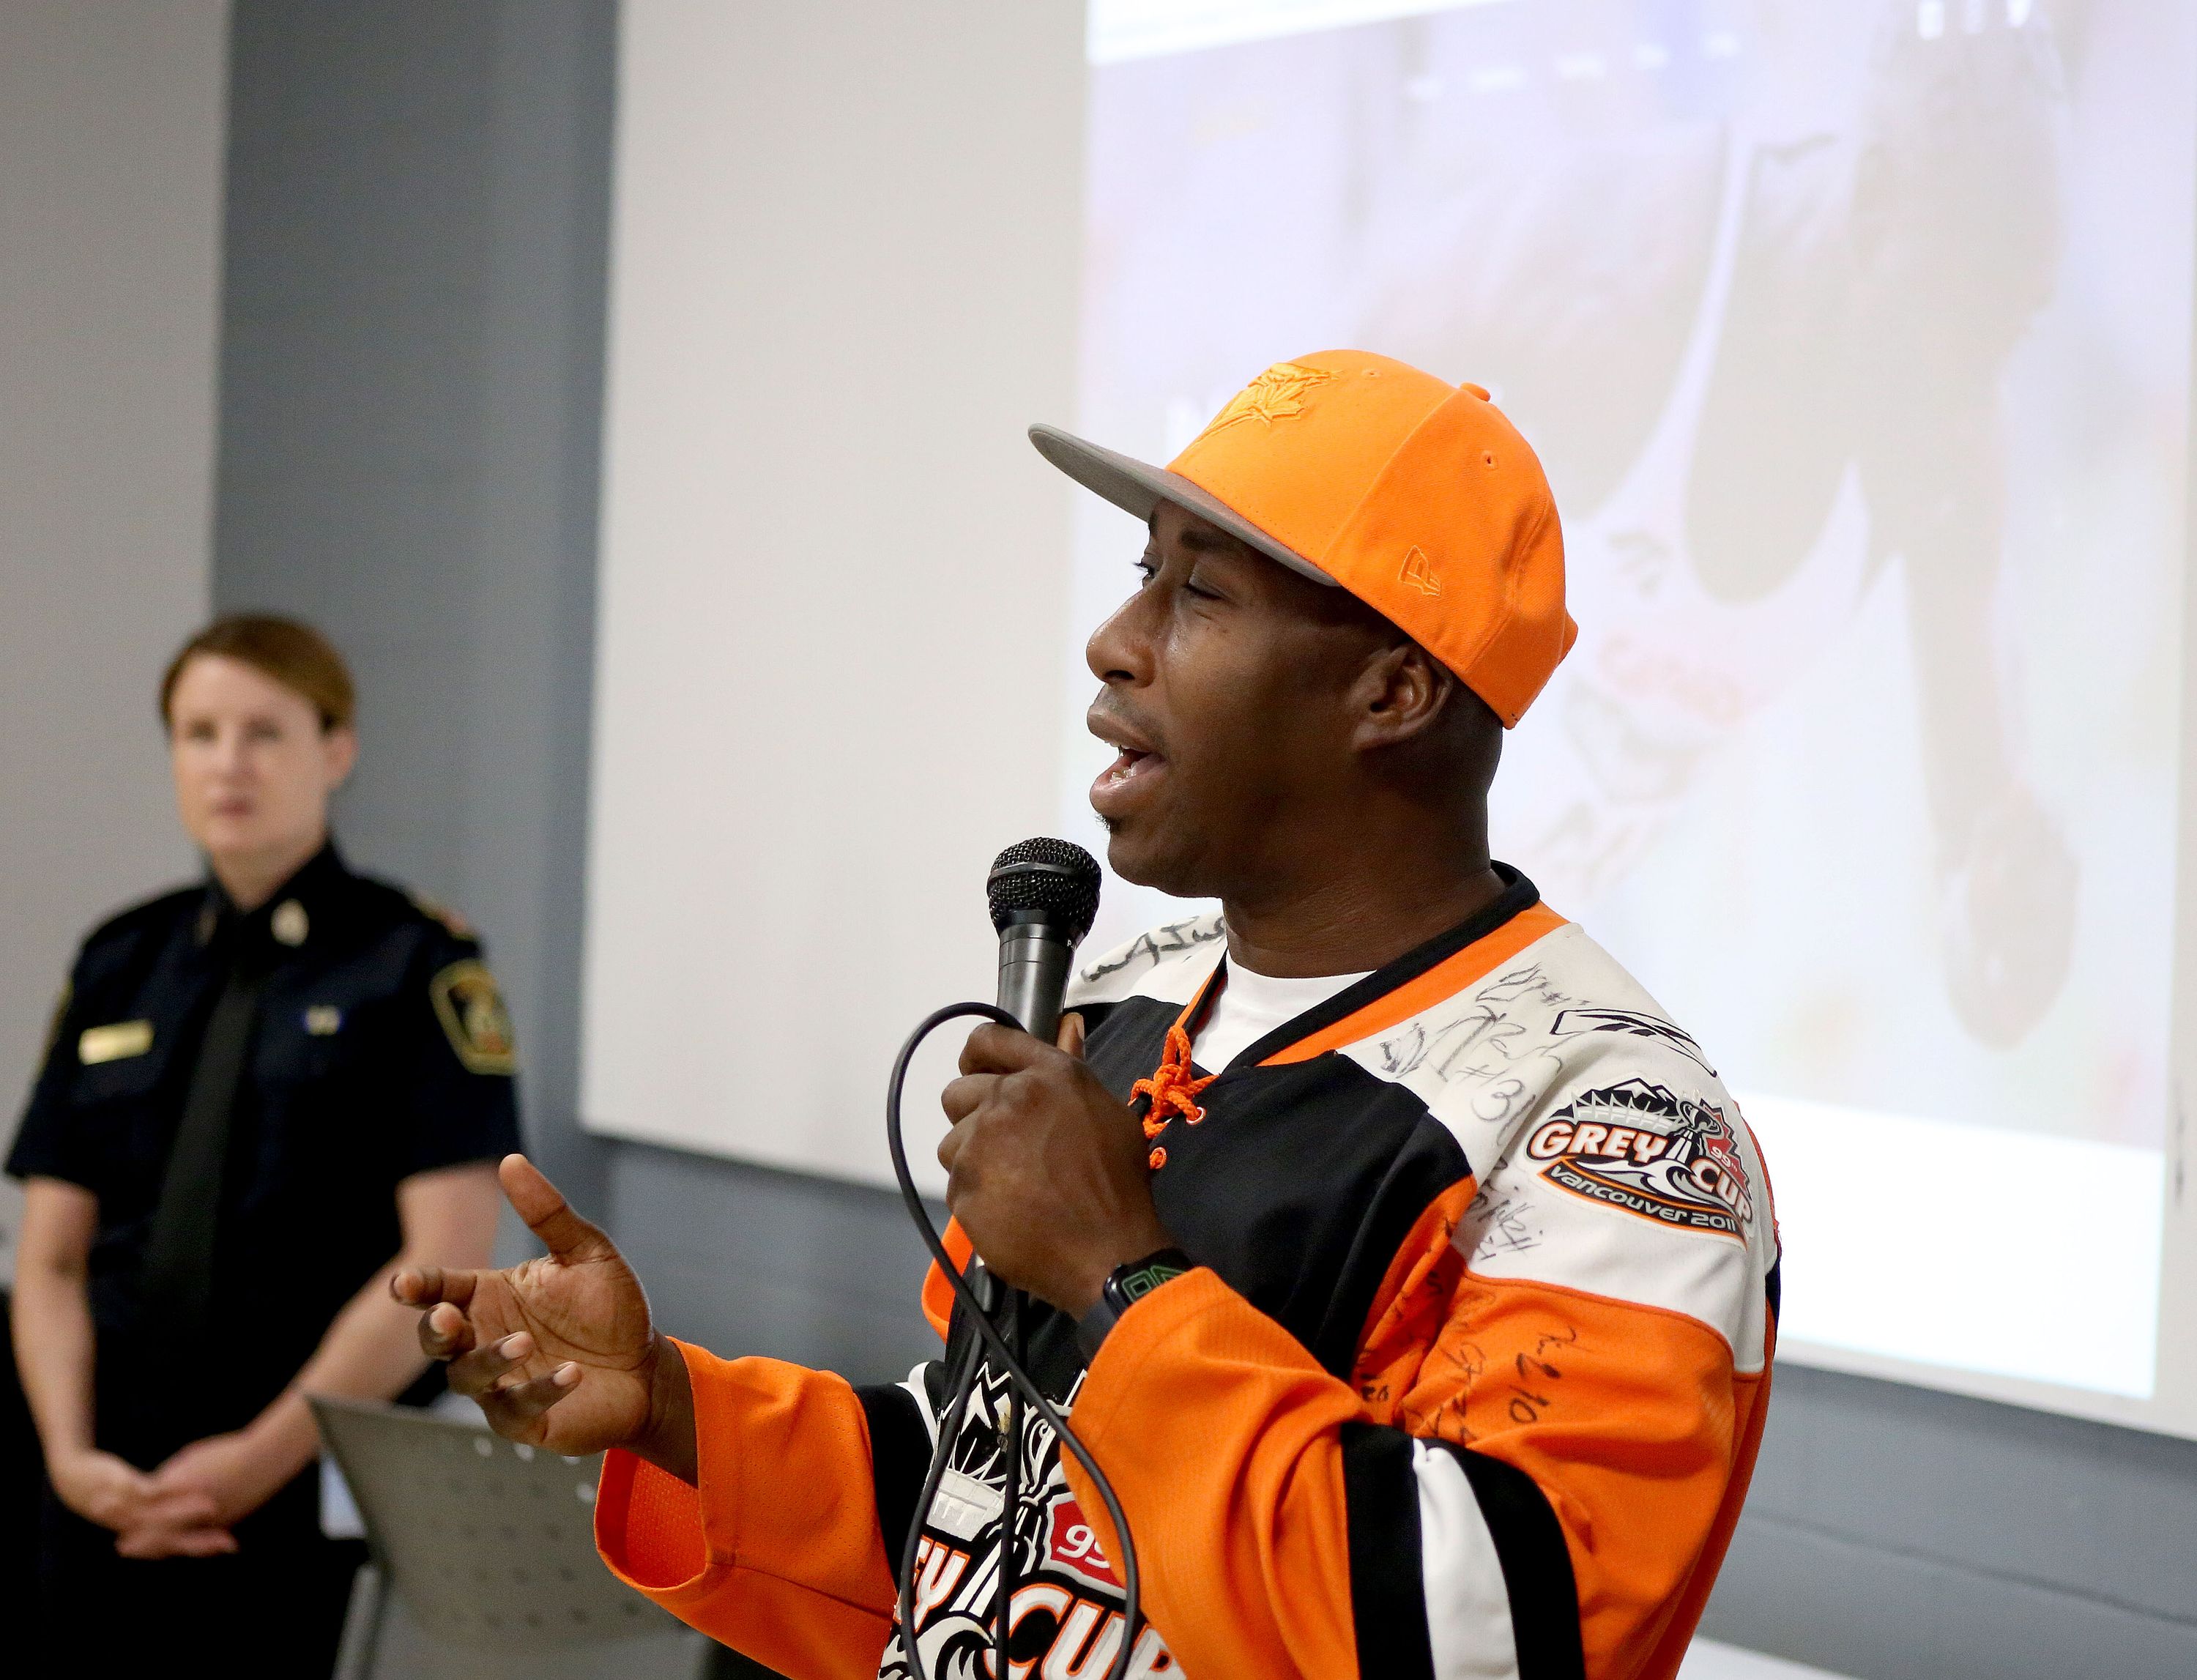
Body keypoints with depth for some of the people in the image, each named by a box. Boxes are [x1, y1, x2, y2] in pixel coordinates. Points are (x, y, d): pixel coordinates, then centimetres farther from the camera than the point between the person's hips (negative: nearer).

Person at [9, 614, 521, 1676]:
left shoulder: (415, 966, -3)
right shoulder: (121, 965, 10)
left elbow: (446, 1261, -10)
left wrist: (262, 1457, -13)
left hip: (322, 1497, -4)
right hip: (115, 1506, 4)